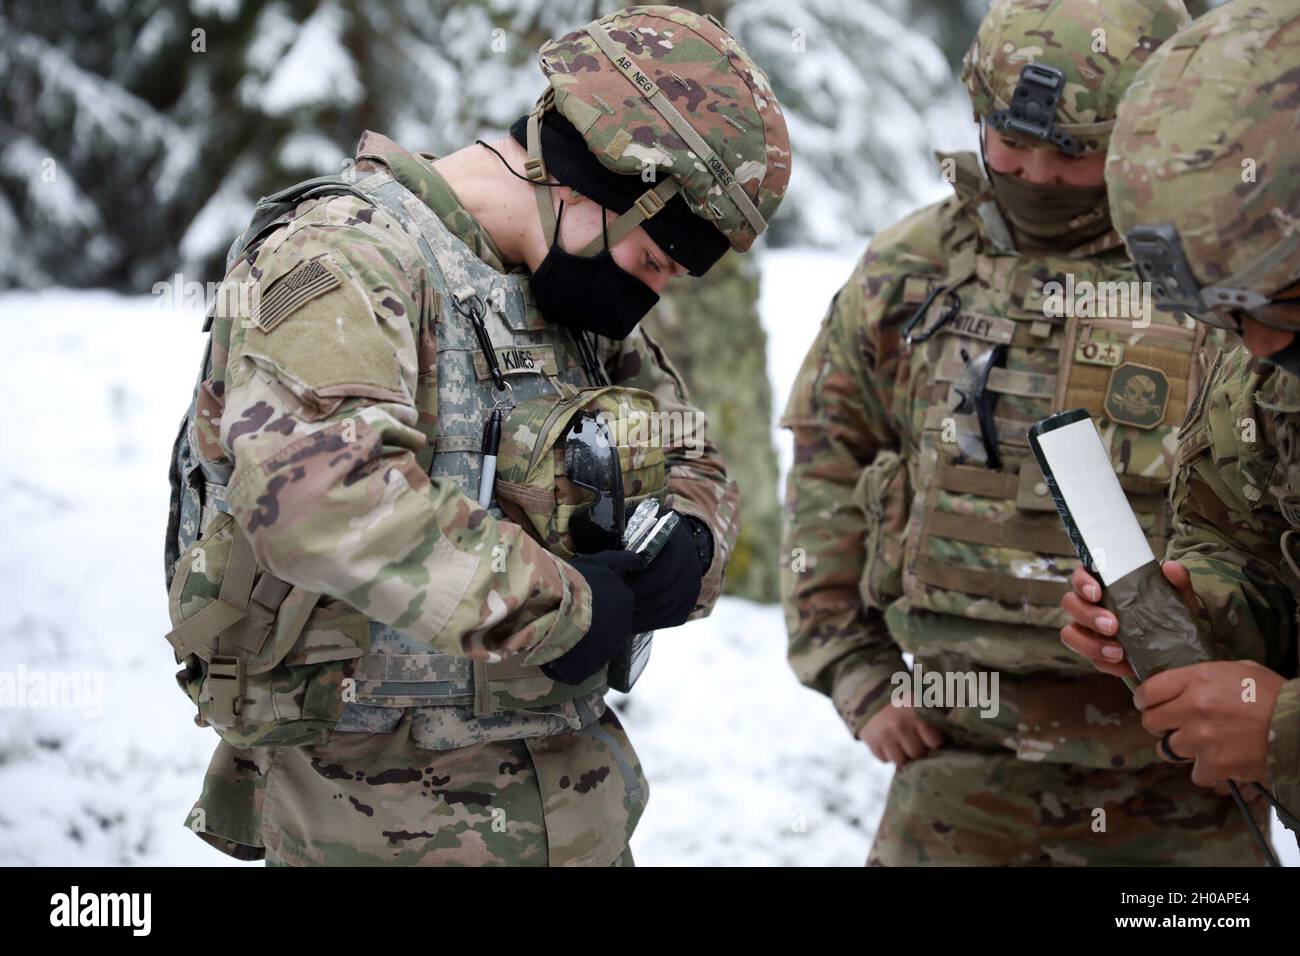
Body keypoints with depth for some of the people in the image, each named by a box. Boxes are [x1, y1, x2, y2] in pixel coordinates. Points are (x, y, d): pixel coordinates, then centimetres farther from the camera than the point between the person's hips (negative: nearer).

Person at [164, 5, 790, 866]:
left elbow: (695, 465, 20)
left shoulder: (583, 307, 11)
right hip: (386, 805, -8)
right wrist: (558, 605, -25)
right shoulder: (340, 259, -16)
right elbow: (313, 486, -32)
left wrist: (688, 546, -4)